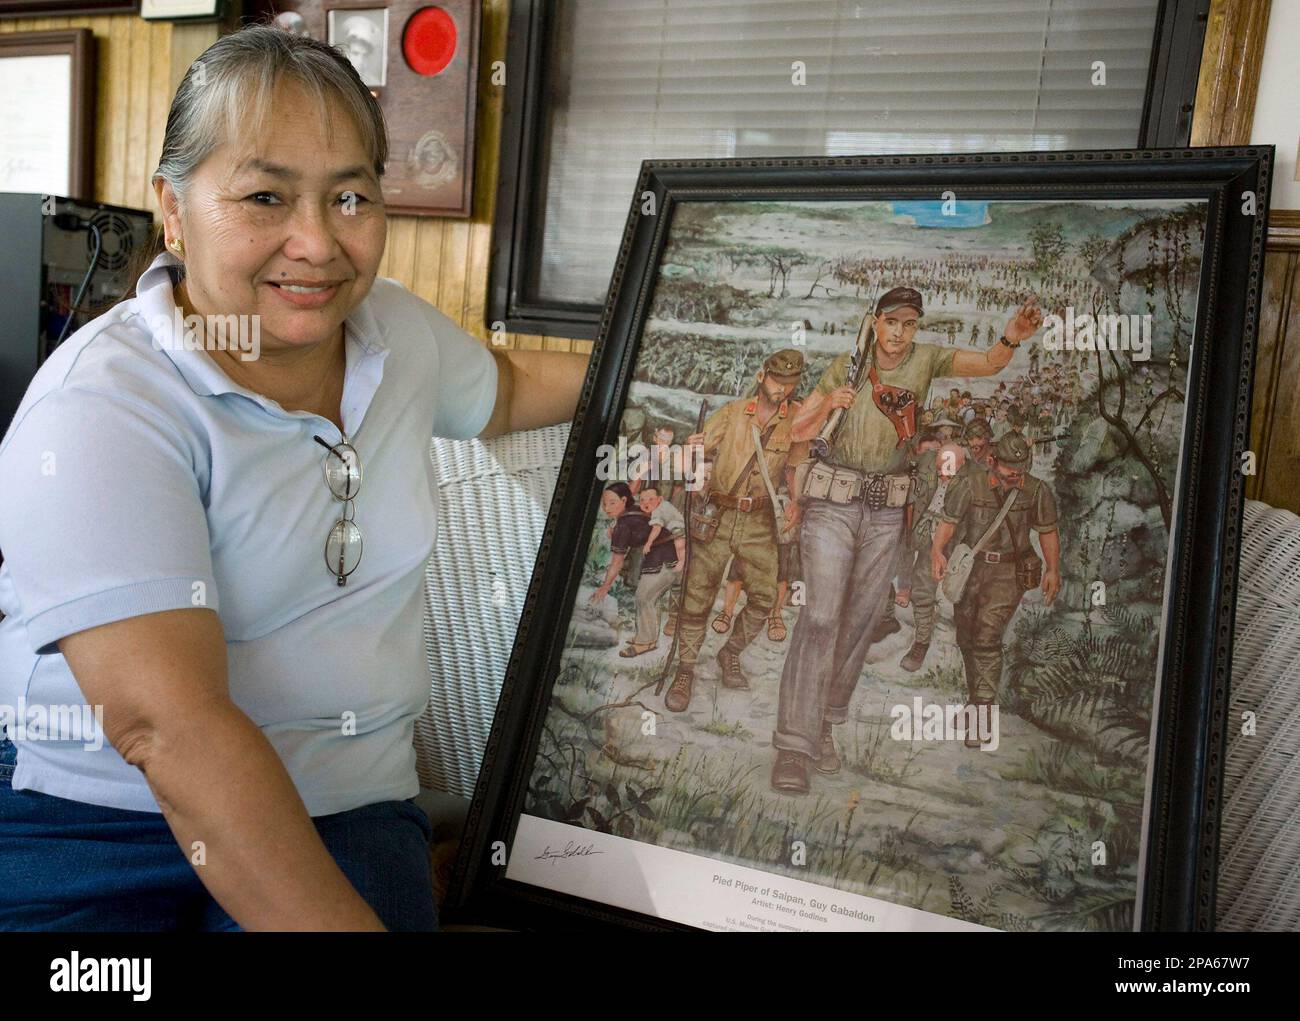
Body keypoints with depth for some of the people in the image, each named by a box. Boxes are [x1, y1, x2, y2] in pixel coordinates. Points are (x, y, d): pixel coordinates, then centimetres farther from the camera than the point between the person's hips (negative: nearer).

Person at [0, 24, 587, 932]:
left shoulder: (399, 328, 4)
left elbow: (503, 391, 29)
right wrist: (345, 924, -32)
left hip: (340, 808, 5)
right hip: (92, 815, -4)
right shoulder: (100, 408, -18)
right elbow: (170, 724, -27)